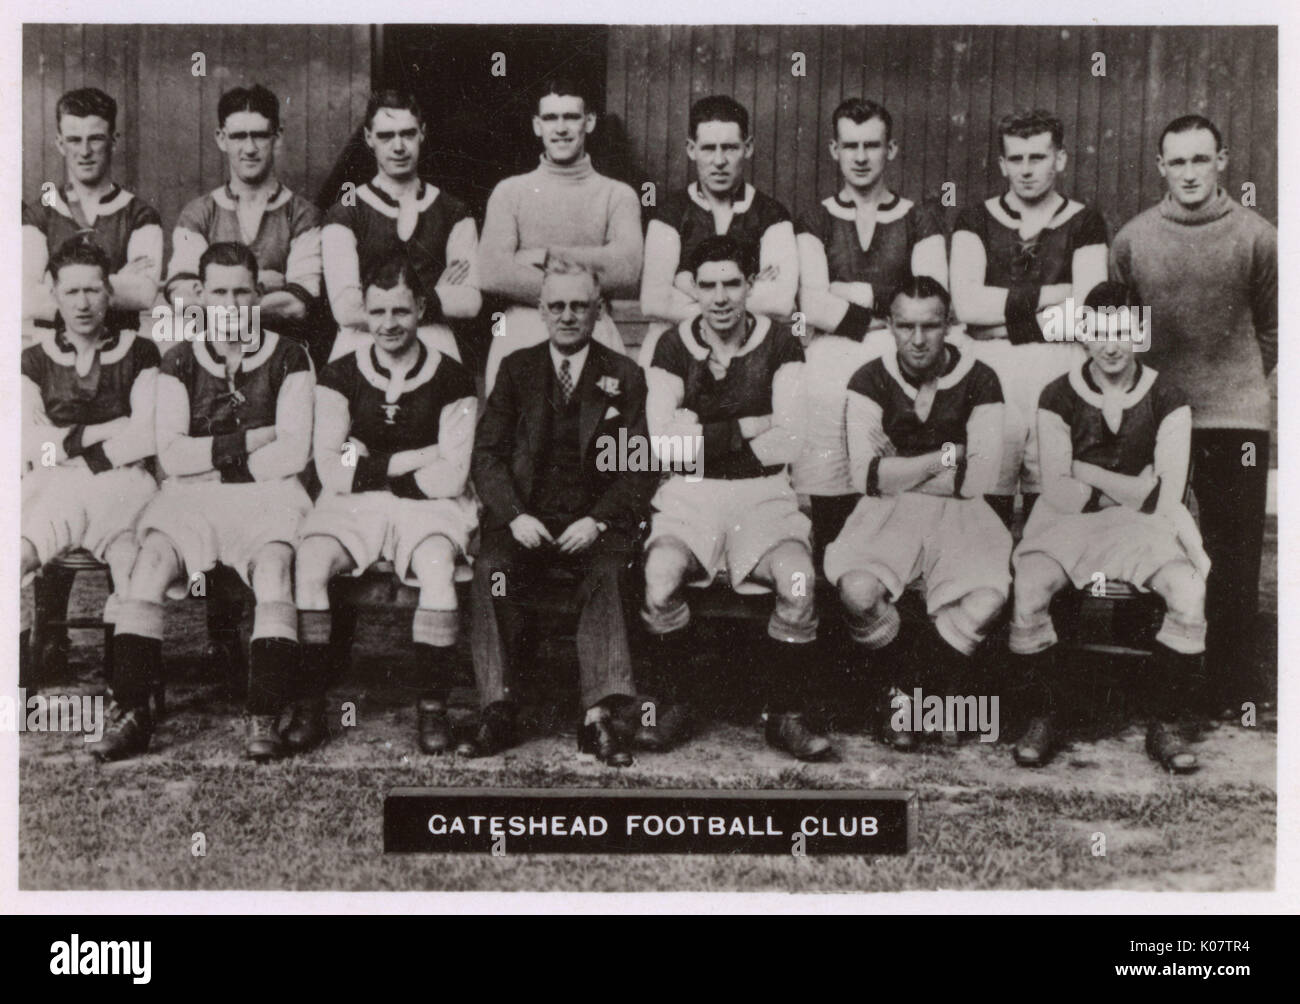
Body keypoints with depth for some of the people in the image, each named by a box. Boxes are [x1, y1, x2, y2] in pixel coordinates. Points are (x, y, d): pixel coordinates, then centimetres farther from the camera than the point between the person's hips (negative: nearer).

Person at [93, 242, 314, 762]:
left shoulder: (288, 358, 7)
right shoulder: (180, 364, 12)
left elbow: (293, 453, -3)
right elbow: (170, 456, 0)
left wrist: (211, 457, -4)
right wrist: (250, 439, -7)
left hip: (266, 493, -2)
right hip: (191, 500, 2)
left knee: (273, 567, -31)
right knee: (150, 562, -25)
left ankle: (265, 719, -31)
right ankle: (129, 713, -23)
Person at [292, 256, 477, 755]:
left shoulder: (451, 379, 1)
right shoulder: (341, 376, 5)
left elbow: (450, 478, -5)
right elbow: (331, 473, -2)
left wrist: (368, 466, -6)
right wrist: (414, 459, -7)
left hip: (428, 507, -1)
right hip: (352, 507, 2)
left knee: (437, 570, -33)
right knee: (308, 565, -28)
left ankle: (433, 708, -17)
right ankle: (310, 704, -15)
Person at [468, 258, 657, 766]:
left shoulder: (624, 376, 10)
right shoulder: (516, 368, 13)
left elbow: (640, 467, 4)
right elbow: (487, 453, 7)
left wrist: (598, 520, -13)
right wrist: (514, 515, -10)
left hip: (595, 520, -1)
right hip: (525, 517, 1)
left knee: (606, 572, -32)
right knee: (490, 568, -29)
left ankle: (600, 716, -32)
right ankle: (497, 713, -26)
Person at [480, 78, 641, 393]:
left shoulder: (618, 195, 9)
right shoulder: (509, 192, 10)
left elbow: (627, 269, -8)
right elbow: (493, 274, -4)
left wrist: (546, 255, -5)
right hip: (520, 334, 0)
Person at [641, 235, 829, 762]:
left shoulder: (779, 343, 5)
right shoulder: (673, 347, 7)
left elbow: (788, 442, -4)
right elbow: (664, 442, -4)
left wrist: (703, 437, -6)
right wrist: (748, 427, -7)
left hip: (764, 495, 0)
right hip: (688, 498, 0)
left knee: (799, 583, -29)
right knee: (659, 585, -29)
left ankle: (784, 715, -9)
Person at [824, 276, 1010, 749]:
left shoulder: (978, 381, 1)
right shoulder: (870, 381, 1)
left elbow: (980, 476, -8)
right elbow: (865, 475, -8)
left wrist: (899, 472, -6)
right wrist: (944, 458, -6)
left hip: (959, 511, 0)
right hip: (888, 513, 0)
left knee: (989, 599, -29)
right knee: (857, 591, -31)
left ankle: (904, 690, -2)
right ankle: (904, 684, 1)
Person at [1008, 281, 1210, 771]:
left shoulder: (1166, 400, 3)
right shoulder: (1058, 397, 1)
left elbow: (1167, 498, -5)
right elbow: (1058, 492, -5)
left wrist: (1083, 470, -8)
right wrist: (1132, 488, -8)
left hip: (1141, 526, 1)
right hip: (1068, 525, 0)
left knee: (1190, 593, -27)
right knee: (1026, 593, -29)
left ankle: (1164, 726, -8)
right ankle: (1043, 718, -7)